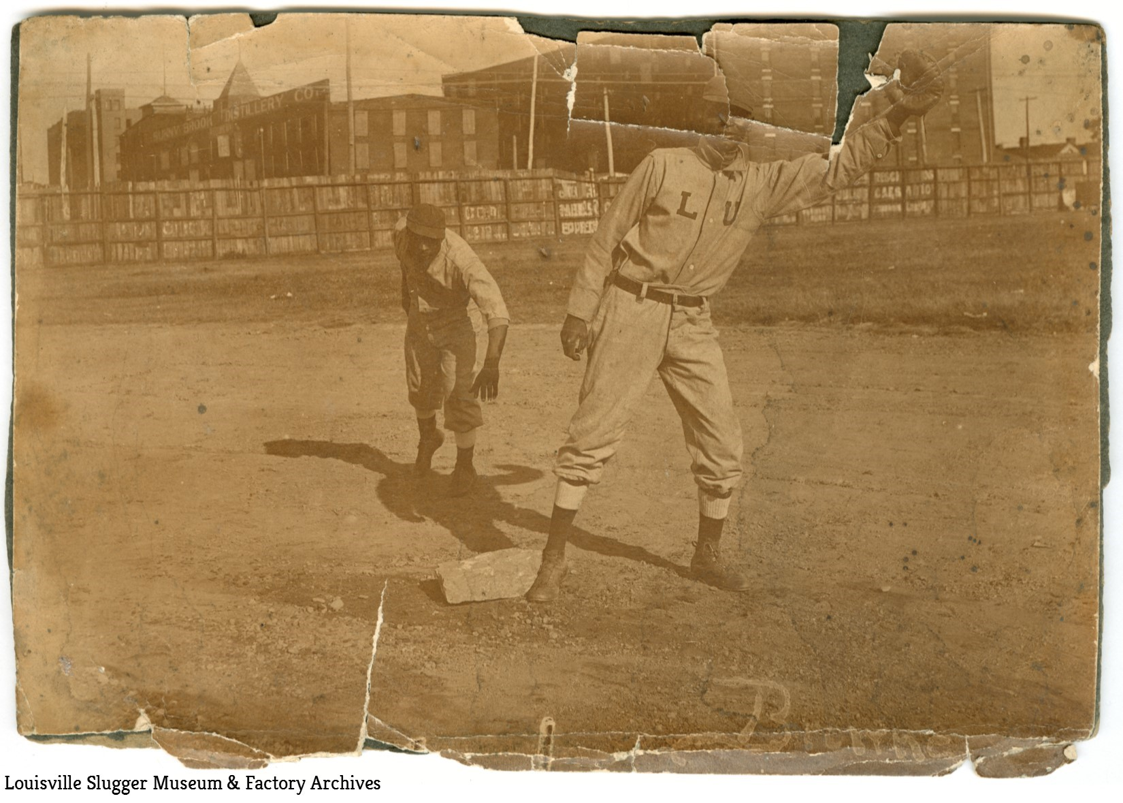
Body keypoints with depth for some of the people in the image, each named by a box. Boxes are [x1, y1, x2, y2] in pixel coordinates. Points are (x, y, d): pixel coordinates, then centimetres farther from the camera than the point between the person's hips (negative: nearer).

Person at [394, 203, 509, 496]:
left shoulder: (461, 260, -40)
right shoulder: (401, 231, -23)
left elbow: (498, 313, -49)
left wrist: (492, 362, -60)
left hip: (462, 322, -5)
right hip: (421, 318, 6)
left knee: (459, 395, -8)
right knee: (420, 387, 21)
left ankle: (465, 465, 17)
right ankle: (428, 438, 52)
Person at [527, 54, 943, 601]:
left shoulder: (765, 182, 2)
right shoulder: (662, 165, -7)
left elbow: (839, 166, -3)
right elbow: (607, 237, -2)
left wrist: (898, 113, -15)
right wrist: (581, 309, -4)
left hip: (694, 324, 4)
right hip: (631, 310, -4)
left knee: (722, 444, 7)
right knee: (591, 436, -5)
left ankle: (707, 556, 26)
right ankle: (553, 561, 5)